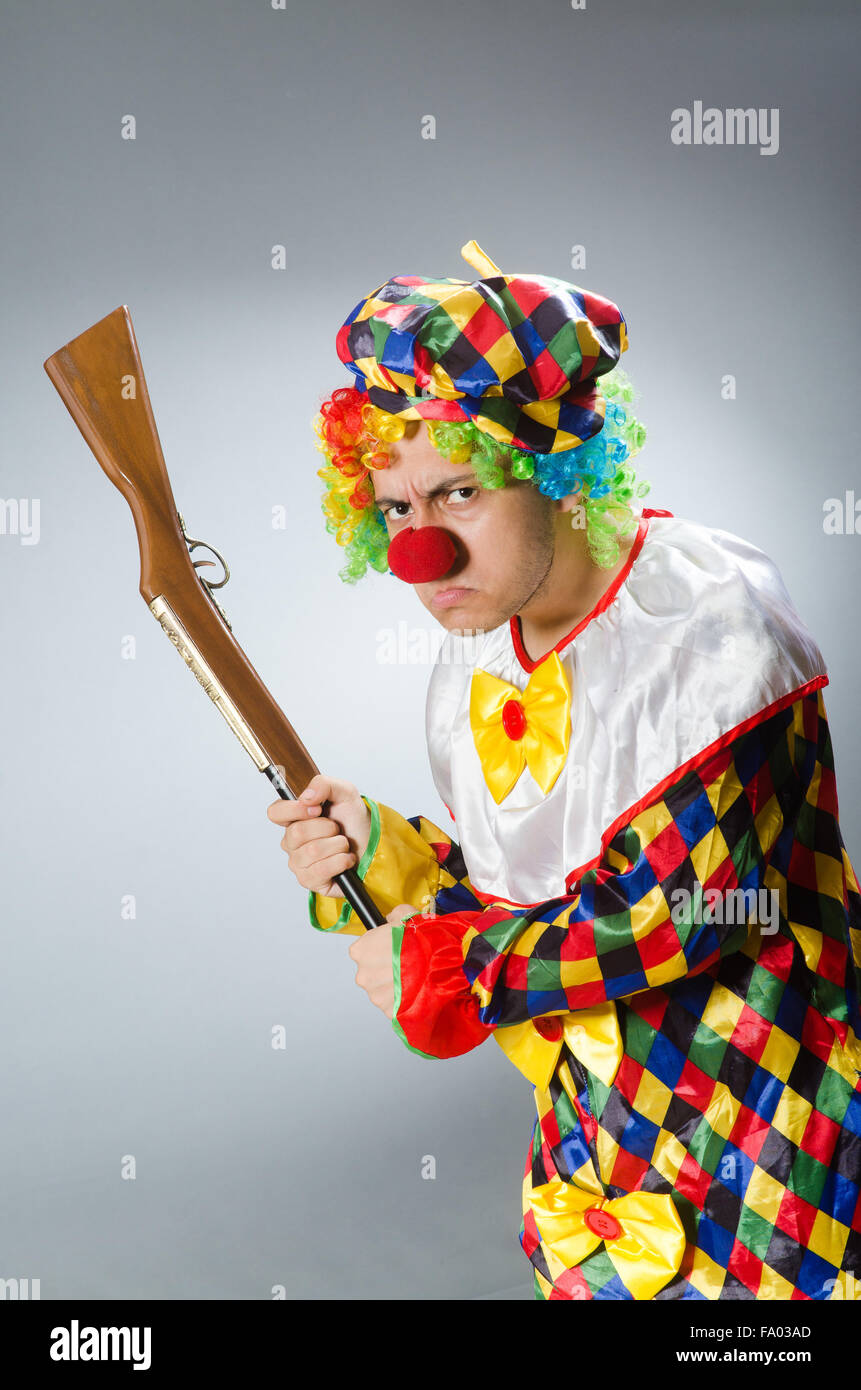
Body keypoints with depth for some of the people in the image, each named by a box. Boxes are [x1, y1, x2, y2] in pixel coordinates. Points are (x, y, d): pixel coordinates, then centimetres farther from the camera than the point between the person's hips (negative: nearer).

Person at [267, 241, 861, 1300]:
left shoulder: (709, 620, -21)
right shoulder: (472, 676, -1)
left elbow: (693, 912, -23)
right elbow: (524, 893, 7)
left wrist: (447, 967, -18)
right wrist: (377, 854, -10)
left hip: (753, 1110, -5)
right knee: (582, 1279, 15)